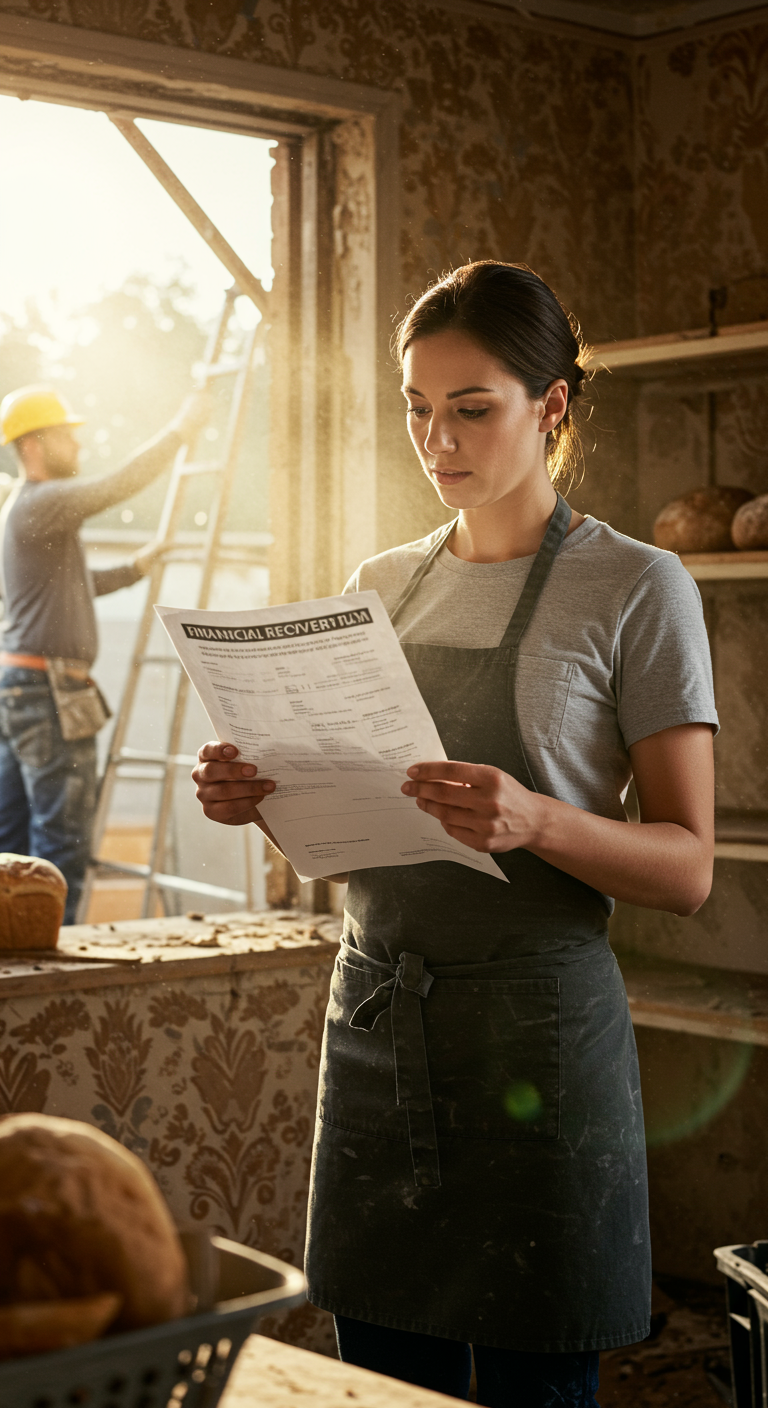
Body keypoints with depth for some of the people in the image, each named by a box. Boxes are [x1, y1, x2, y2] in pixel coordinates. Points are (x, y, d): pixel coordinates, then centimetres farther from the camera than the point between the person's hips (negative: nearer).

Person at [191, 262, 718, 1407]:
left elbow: (687, 867, -6)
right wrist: (264, 799, -3)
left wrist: (537, 823, -24)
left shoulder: (634, 588, -3)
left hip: (537, 1027, -4)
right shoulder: (381, 585, 12)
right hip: (375, 1018, 5)